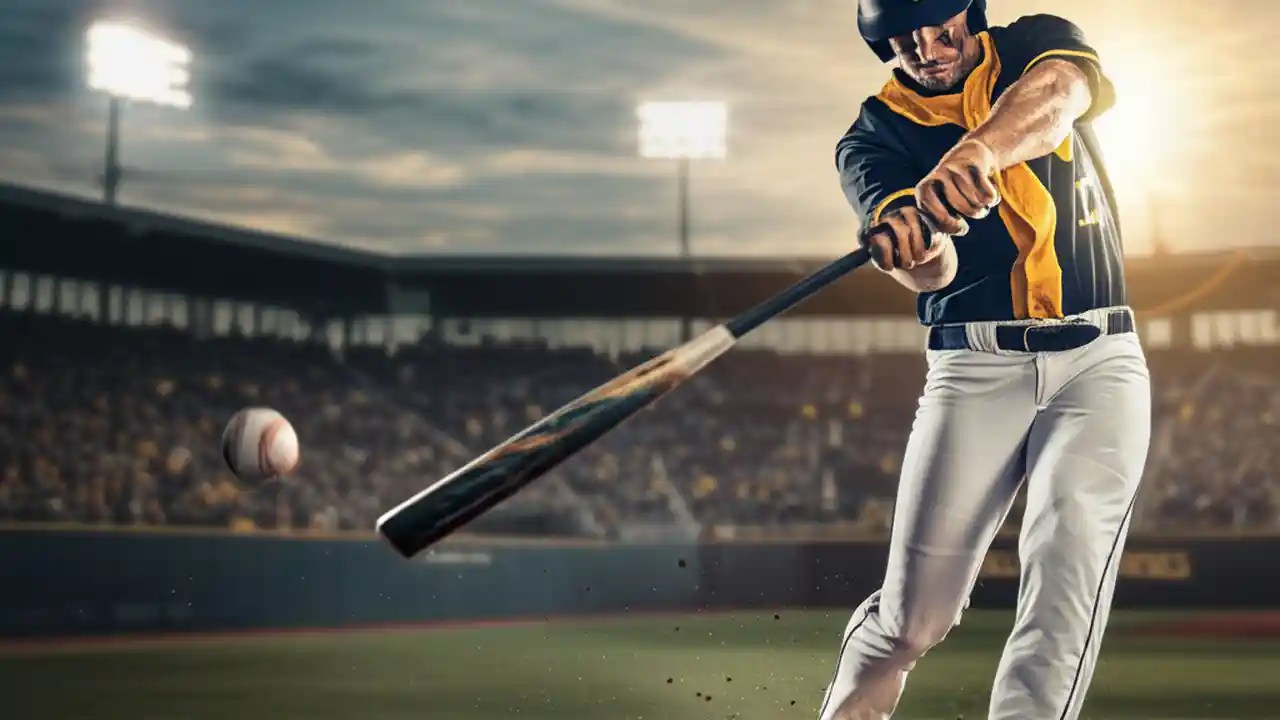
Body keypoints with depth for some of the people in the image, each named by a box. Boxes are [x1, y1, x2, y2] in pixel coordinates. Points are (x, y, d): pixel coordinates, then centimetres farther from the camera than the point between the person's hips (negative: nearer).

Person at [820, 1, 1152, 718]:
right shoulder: (875, 136, 1)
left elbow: (1056, 91, -21)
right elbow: (931, 273, -16)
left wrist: (978, 149, -43)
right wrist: (910, 241, -42)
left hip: (1100, 361, 1)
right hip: (976, 369, -1)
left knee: (1069, 563, -20)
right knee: (913, 614, -4)